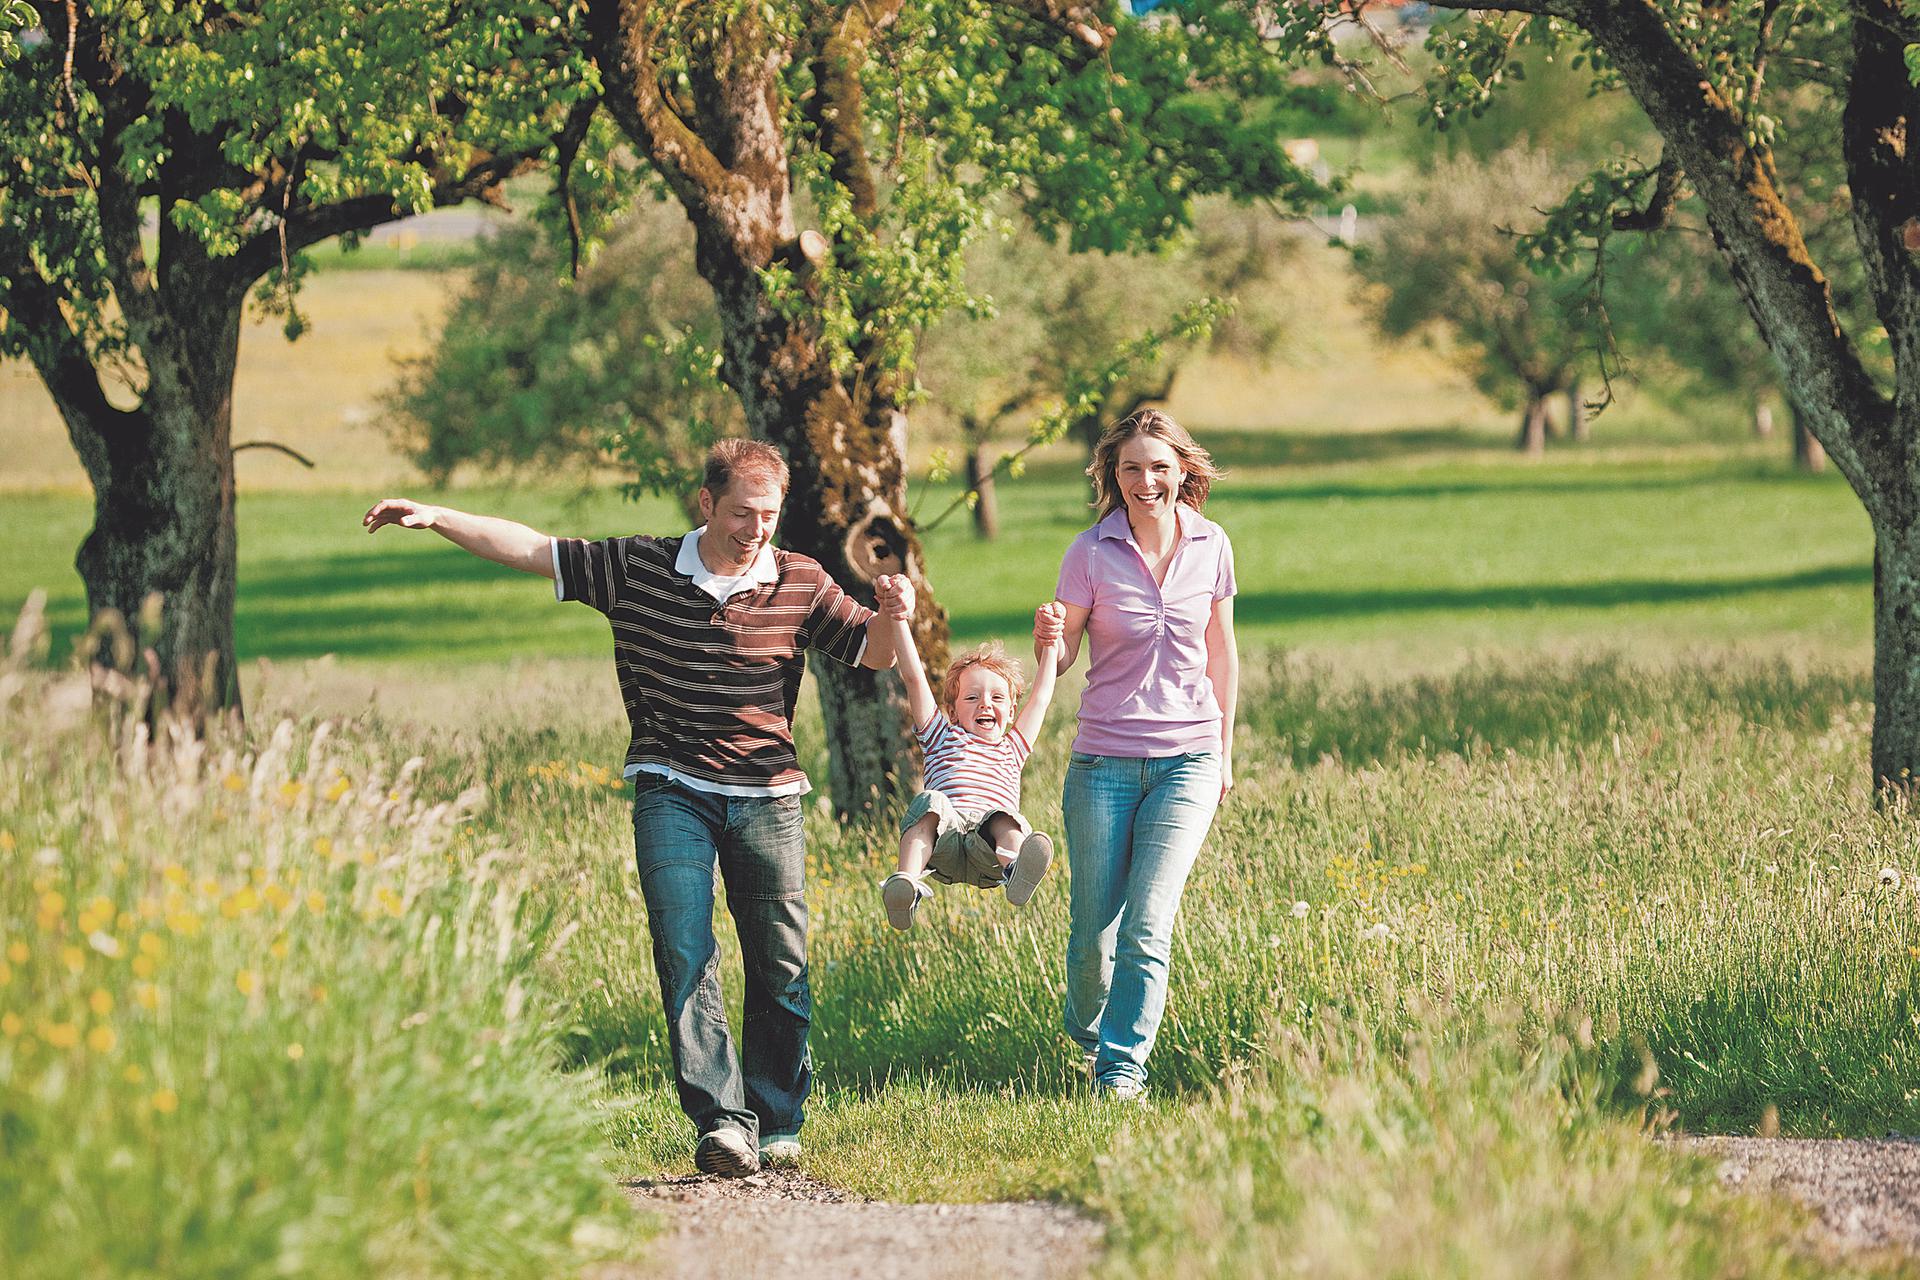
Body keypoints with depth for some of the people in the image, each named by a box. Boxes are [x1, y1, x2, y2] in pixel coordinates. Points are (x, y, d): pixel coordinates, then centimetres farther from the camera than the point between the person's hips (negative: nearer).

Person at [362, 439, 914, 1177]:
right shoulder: (637, 570, 2)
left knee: (780, 967, 2)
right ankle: (723, 1120, -20)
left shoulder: (800, 584, 2)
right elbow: (532, 550, 5)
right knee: (684, 956, -15)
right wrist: (435, 518, -1)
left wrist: (891, 617, -18)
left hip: (766, 798, 1)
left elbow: (872, 654, 5)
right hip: (671, 791, -1)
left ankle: (777, 1124, 17)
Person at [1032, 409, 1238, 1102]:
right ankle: (1087, 1031, 33)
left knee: (1148, 926, -12)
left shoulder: (1211, 546, 1)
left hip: (1188, 759, 1)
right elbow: (1060, 656, -1)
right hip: (1104, 760, -1)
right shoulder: (1092, 552, -6)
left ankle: (1122, 1066, -4)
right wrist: (1050, 640, -25)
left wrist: (1225, 751, 16)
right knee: (1093, 931, 4)